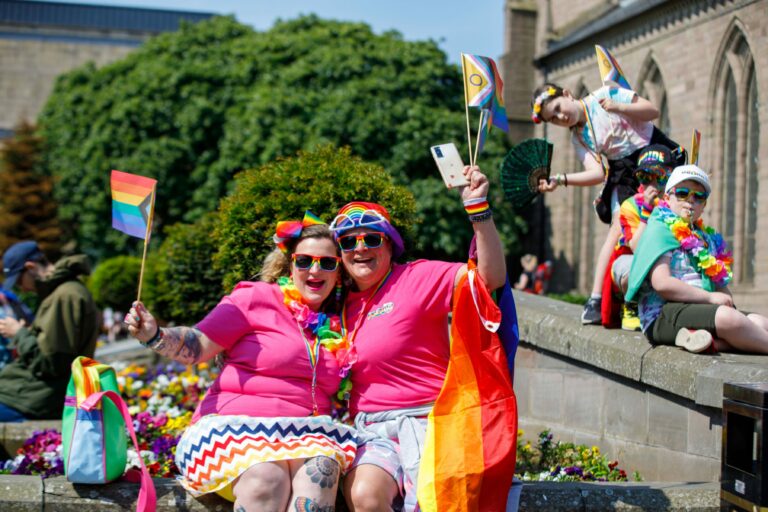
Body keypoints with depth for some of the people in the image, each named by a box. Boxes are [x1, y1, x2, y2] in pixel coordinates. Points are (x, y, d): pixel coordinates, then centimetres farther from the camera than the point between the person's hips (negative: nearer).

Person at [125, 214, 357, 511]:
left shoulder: (335, 326, 18)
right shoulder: (258, 297, 4)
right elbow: (197, 347, -1)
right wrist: (155, 336, -19)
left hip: (304, 434, 4)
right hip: (235, 426, -4)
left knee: (321, 469, -32)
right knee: (266, 477, -37)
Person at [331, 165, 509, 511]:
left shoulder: (418, 278, 0)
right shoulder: (344, 304, 16)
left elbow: (490, 277, -11)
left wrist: (478, 208, -21)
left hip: (424, 419, -3)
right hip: (369, 429, 4)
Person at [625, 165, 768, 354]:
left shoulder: (707, 238, 24)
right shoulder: (660, 229, 1)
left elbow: (721, 287, 24)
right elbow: (662, 283, -12)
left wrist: (725, 299, -2)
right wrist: (710, 297, -9)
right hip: (663, 315, -8)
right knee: (728, 318, -33)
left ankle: (706, 339, -34)